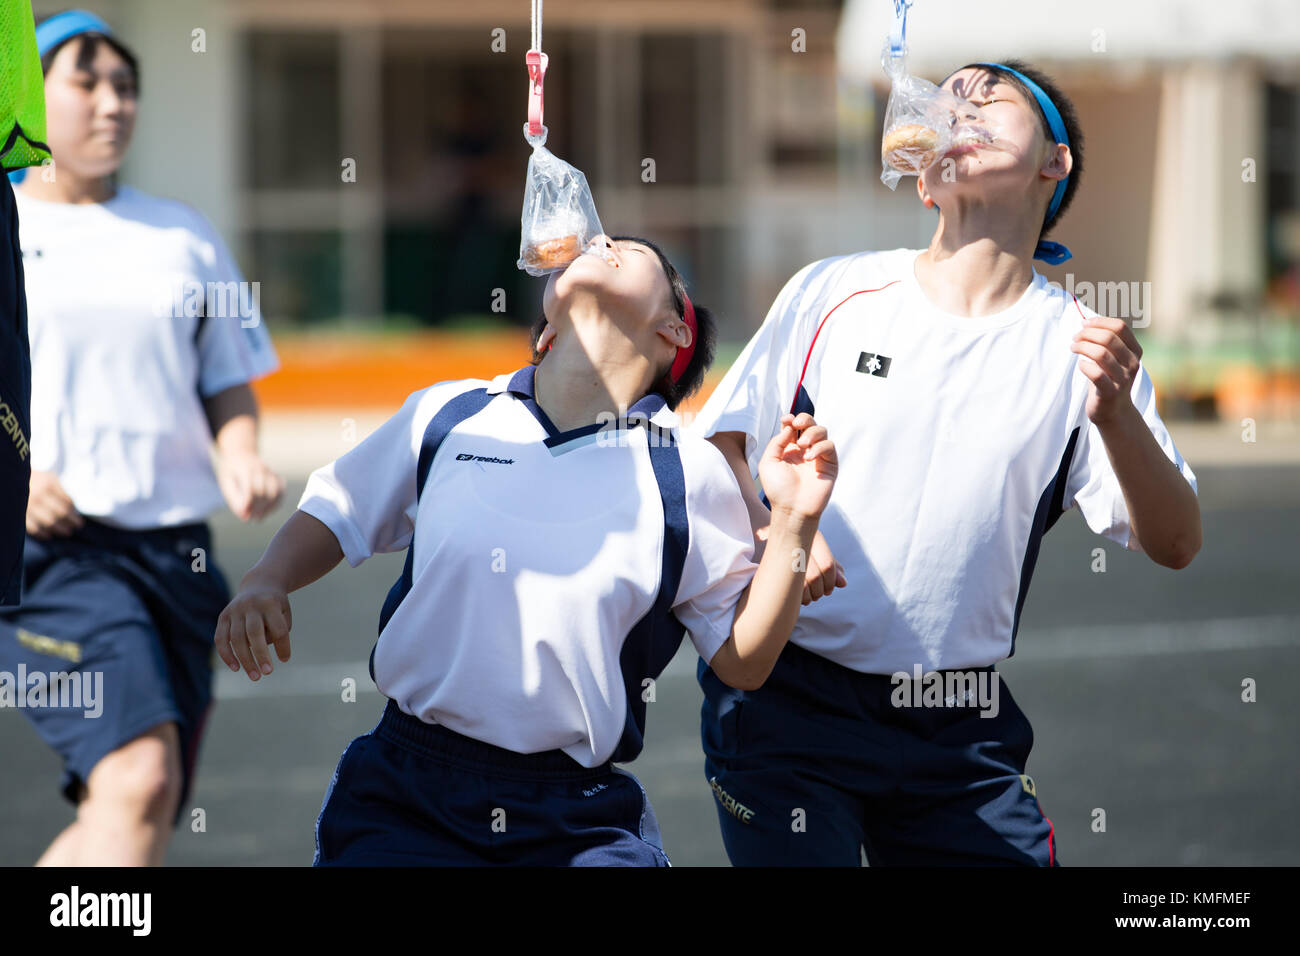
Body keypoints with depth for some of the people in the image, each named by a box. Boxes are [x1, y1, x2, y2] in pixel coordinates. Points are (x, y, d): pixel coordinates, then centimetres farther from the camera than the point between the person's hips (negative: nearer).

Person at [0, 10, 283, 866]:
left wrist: (243, 459, 0)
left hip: (175, 553, 5)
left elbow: (229, 386, 21)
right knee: (139, 778, -23)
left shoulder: (185, 238, 17)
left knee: (133, 819, 5)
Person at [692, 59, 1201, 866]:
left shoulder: (1080, 346, 1)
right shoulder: (831, 294, 2)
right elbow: (718, 444, 6)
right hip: (790, 704, -1)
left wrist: (1115, 414, -20)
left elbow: (1175, 544, -3)